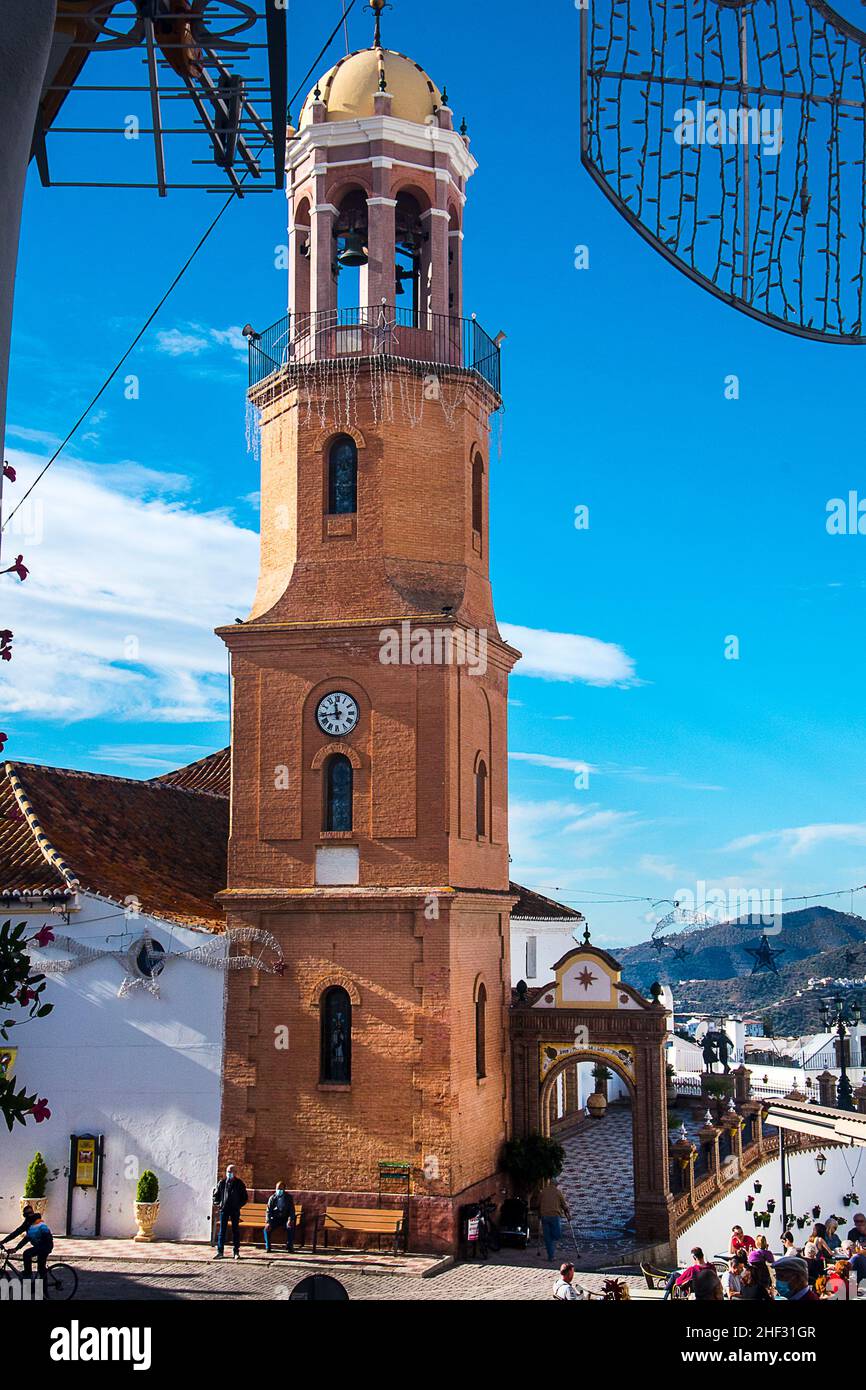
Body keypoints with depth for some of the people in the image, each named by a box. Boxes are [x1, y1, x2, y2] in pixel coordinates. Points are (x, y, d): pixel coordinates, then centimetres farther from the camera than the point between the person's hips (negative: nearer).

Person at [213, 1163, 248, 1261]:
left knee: (235, 1230, 3)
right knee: (222, 1231, 0)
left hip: (235, 1211, -1)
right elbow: (215, 1194, 14)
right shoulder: (221, 1183, 5)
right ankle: (219, 1252, 3)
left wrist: (239, 1205, -3)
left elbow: (245, 1198, 8)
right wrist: (217, 1203, 1)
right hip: (224, 1210, 1)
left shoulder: (239, 1183, 2)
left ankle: (236, 1252, 8)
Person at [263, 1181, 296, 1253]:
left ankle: (289, 1246, -19)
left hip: (285, 1219, -1)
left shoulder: (288, 1197, 1)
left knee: (290, 1227, -32)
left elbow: (292, 1210, -1)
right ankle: (267, 1247, -14)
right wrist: (268, 1222, -17)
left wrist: (290, 1220, -21)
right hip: (275, 1218, 1)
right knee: (267, 1228, -27)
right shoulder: (272, 1198, 1)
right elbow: (268, 1211, -1)